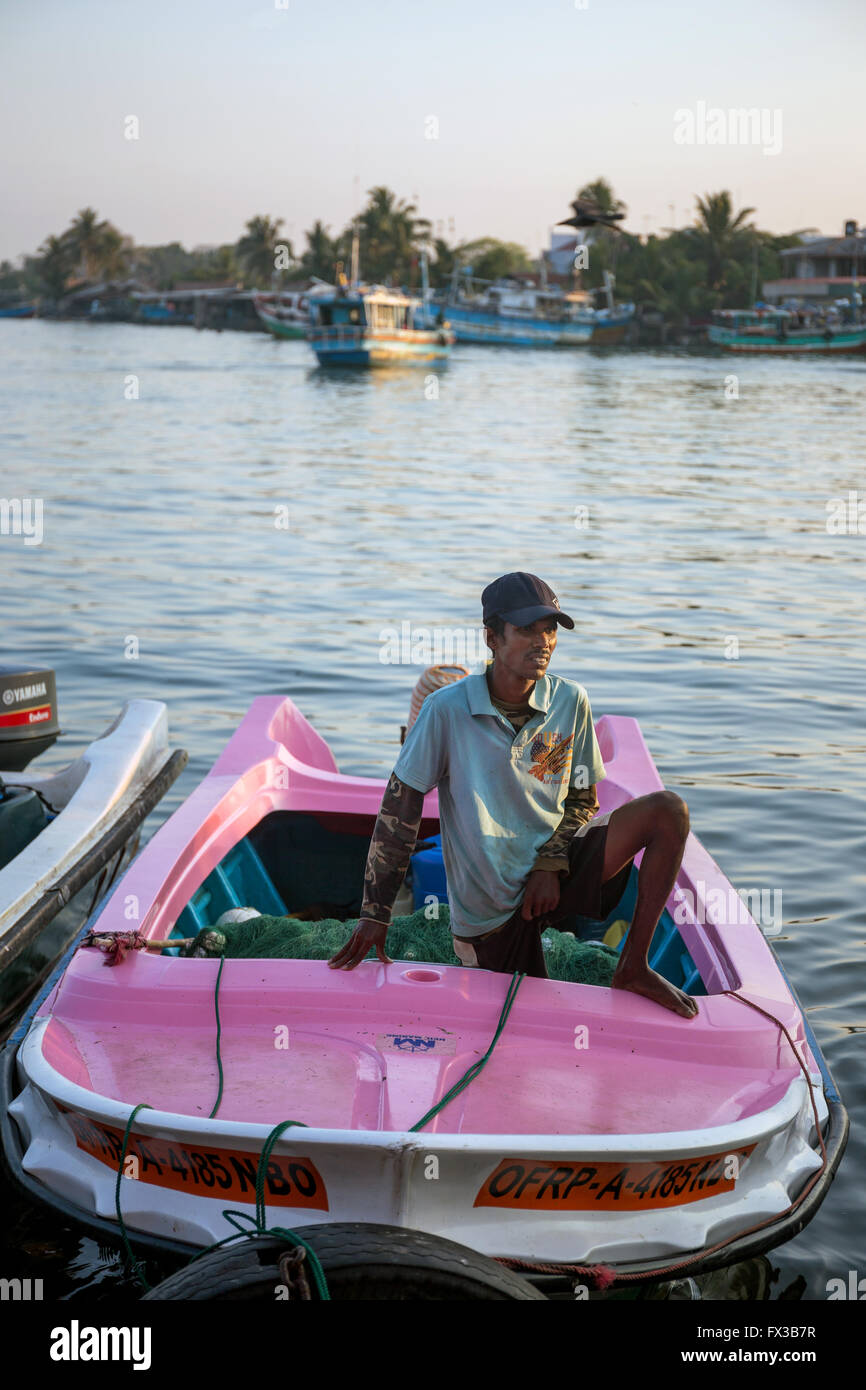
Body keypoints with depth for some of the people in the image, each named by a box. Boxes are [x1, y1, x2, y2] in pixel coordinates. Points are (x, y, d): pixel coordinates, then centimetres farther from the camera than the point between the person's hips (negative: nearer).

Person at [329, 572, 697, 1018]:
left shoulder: (570, 702, -4)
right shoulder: (448, 709, -14)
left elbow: (582, 798, 6)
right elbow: (399, 807, -10)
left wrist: (552, 864, -13)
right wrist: (374, 914, -11)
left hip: (556, 872, 3)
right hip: (488, 909, -3)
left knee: (669, 810, -17)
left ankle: (633, 967, -7)